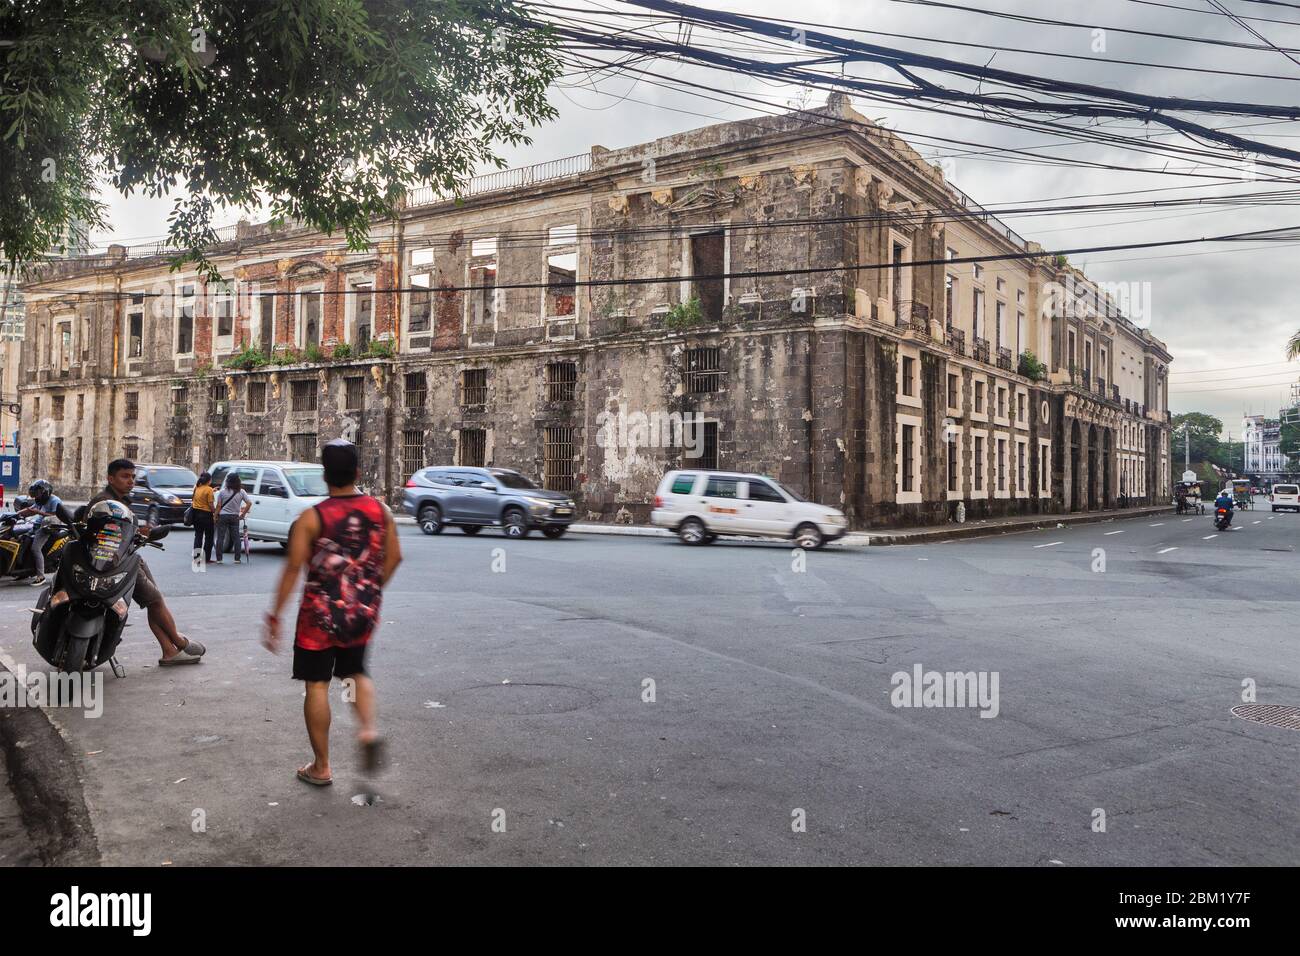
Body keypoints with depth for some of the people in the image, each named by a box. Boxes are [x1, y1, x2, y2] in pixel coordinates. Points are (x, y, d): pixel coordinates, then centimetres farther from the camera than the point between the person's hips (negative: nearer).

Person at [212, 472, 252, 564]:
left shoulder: (223, 491, -7)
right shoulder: (241, 492, -2)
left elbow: (218, 506, -6)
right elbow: (249, 503, -6)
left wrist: (216, 516, 4)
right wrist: (242, 514, 2)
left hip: (223, 516, -2)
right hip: (234, 517, 2)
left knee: (220, 538, 4)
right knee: (236, 538, 8)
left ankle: (218, 559, 4)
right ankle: (237, 559, 7)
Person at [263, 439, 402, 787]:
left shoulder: (311, 518, -12)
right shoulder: (381, 510, -2)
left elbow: (294, 568, -13)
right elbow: (394, 557, 3)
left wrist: (275, 617, -6)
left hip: (321, 614, -3)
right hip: (364, 612, 3)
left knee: (317, 684, 9)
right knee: (356, 671, 25)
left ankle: (321, 767, 16)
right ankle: (368, 729, 0)